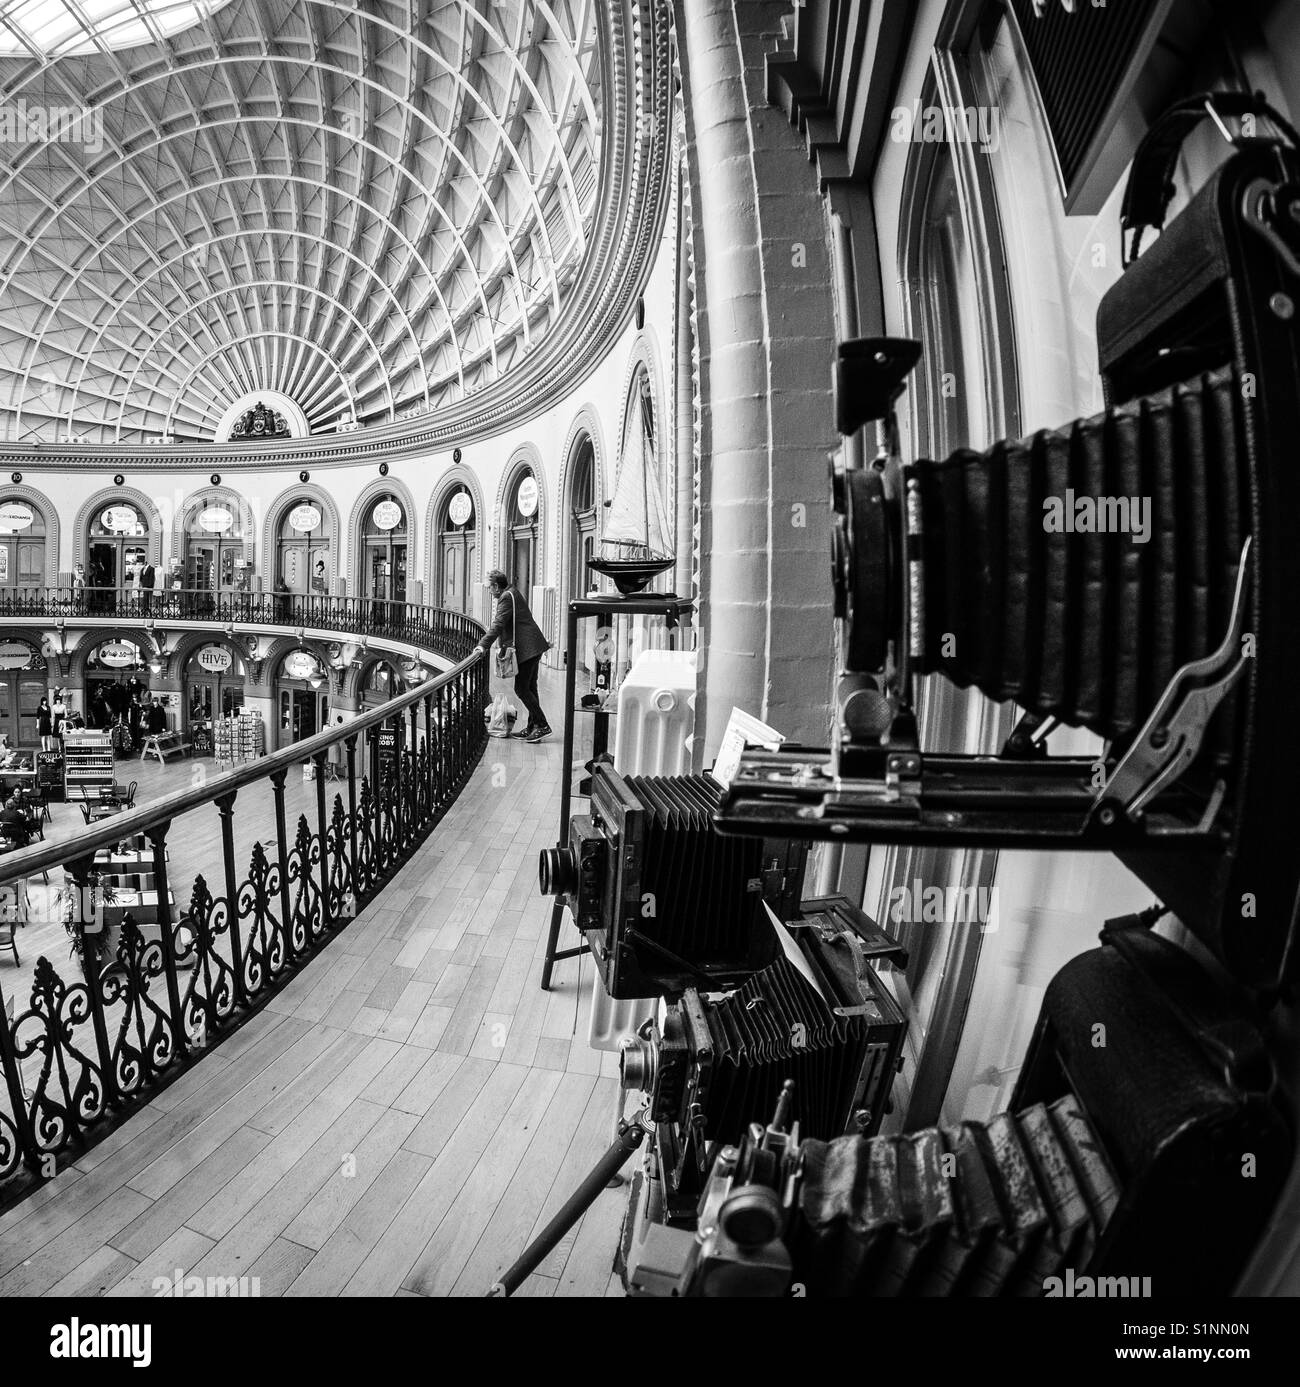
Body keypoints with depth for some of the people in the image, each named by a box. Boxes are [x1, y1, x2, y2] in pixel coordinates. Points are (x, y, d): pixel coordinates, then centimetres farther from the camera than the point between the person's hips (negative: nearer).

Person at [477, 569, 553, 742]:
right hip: (532, 647, 10)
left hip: (527, 648, -10)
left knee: (521, 688, -7)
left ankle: (542, 726, -6)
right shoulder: (511, 593, 19)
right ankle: (532, 728, 17)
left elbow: (498, 625, -20)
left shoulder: (506, 597, -12)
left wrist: (483, 645, -21)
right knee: (529, 688, 13)